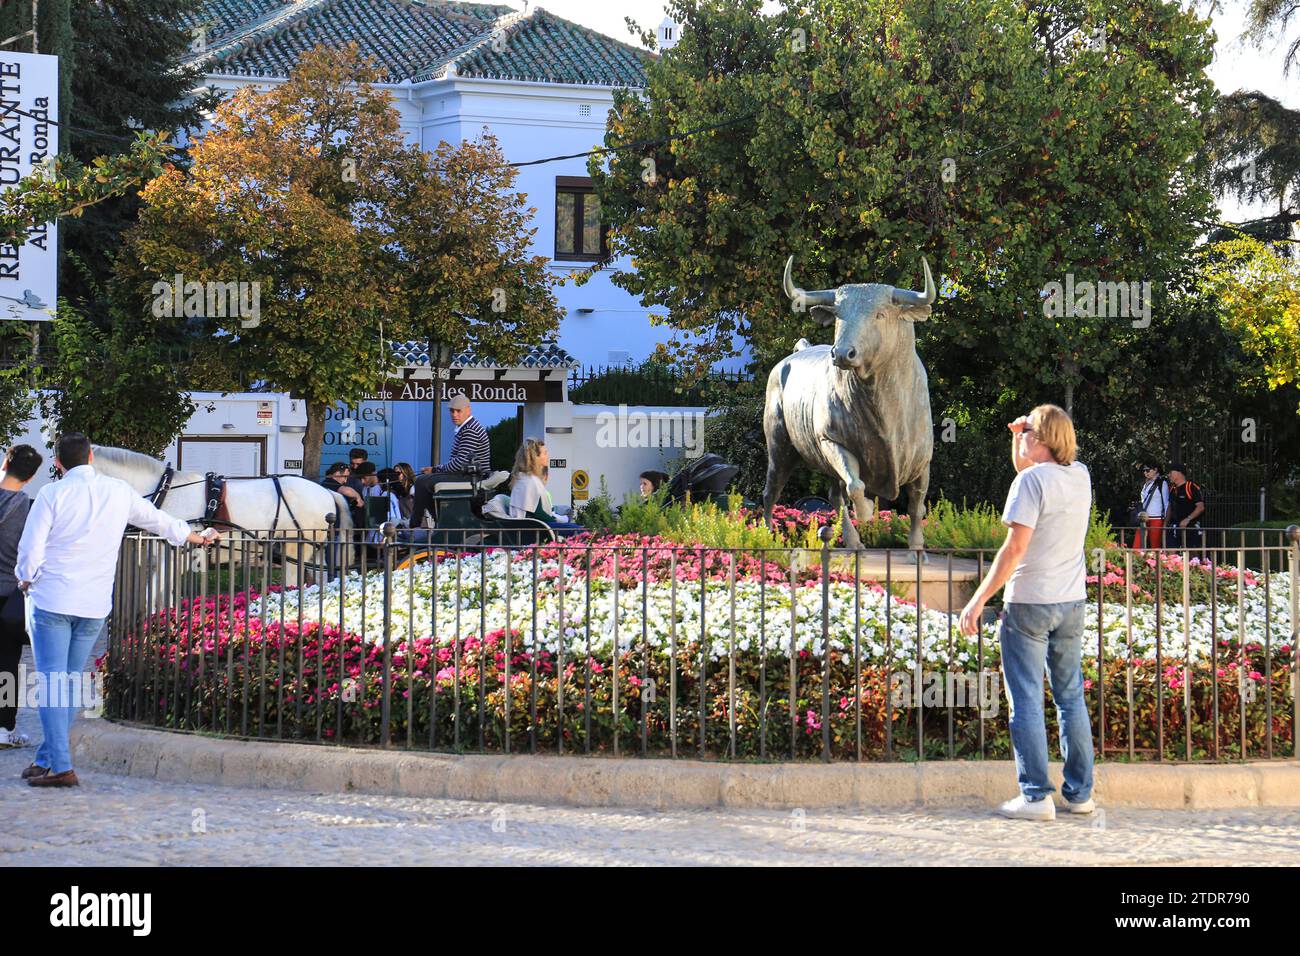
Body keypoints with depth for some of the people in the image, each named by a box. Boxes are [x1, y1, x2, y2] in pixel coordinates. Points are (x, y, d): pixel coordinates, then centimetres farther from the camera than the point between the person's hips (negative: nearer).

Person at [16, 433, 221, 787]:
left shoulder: (53, 494, -7)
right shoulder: (119, 492, 5)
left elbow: (30, 549, -9)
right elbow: (157, 519, 20)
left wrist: (25, 579, 12)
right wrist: (198, 537, 37)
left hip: (52, 599, -4)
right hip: (94, 605, 4)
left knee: (51, 682, -4)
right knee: (70, 682, 13)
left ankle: (60, 766, -12)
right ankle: (47, 759, 17)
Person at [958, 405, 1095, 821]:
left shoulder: (1032, 480, -14)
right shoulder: (1080, 476, 8)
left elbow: (1016, 546, -19)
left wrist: (979, 599, -17)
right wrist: (1018, 438, 11)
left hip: (1029, 602, -7)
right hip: (1072, 601, 7)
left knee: (1026, 701, -3)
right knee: (1071, 697, 13)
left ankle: (1036, 796, -5)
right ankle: (1080, 793, 15)